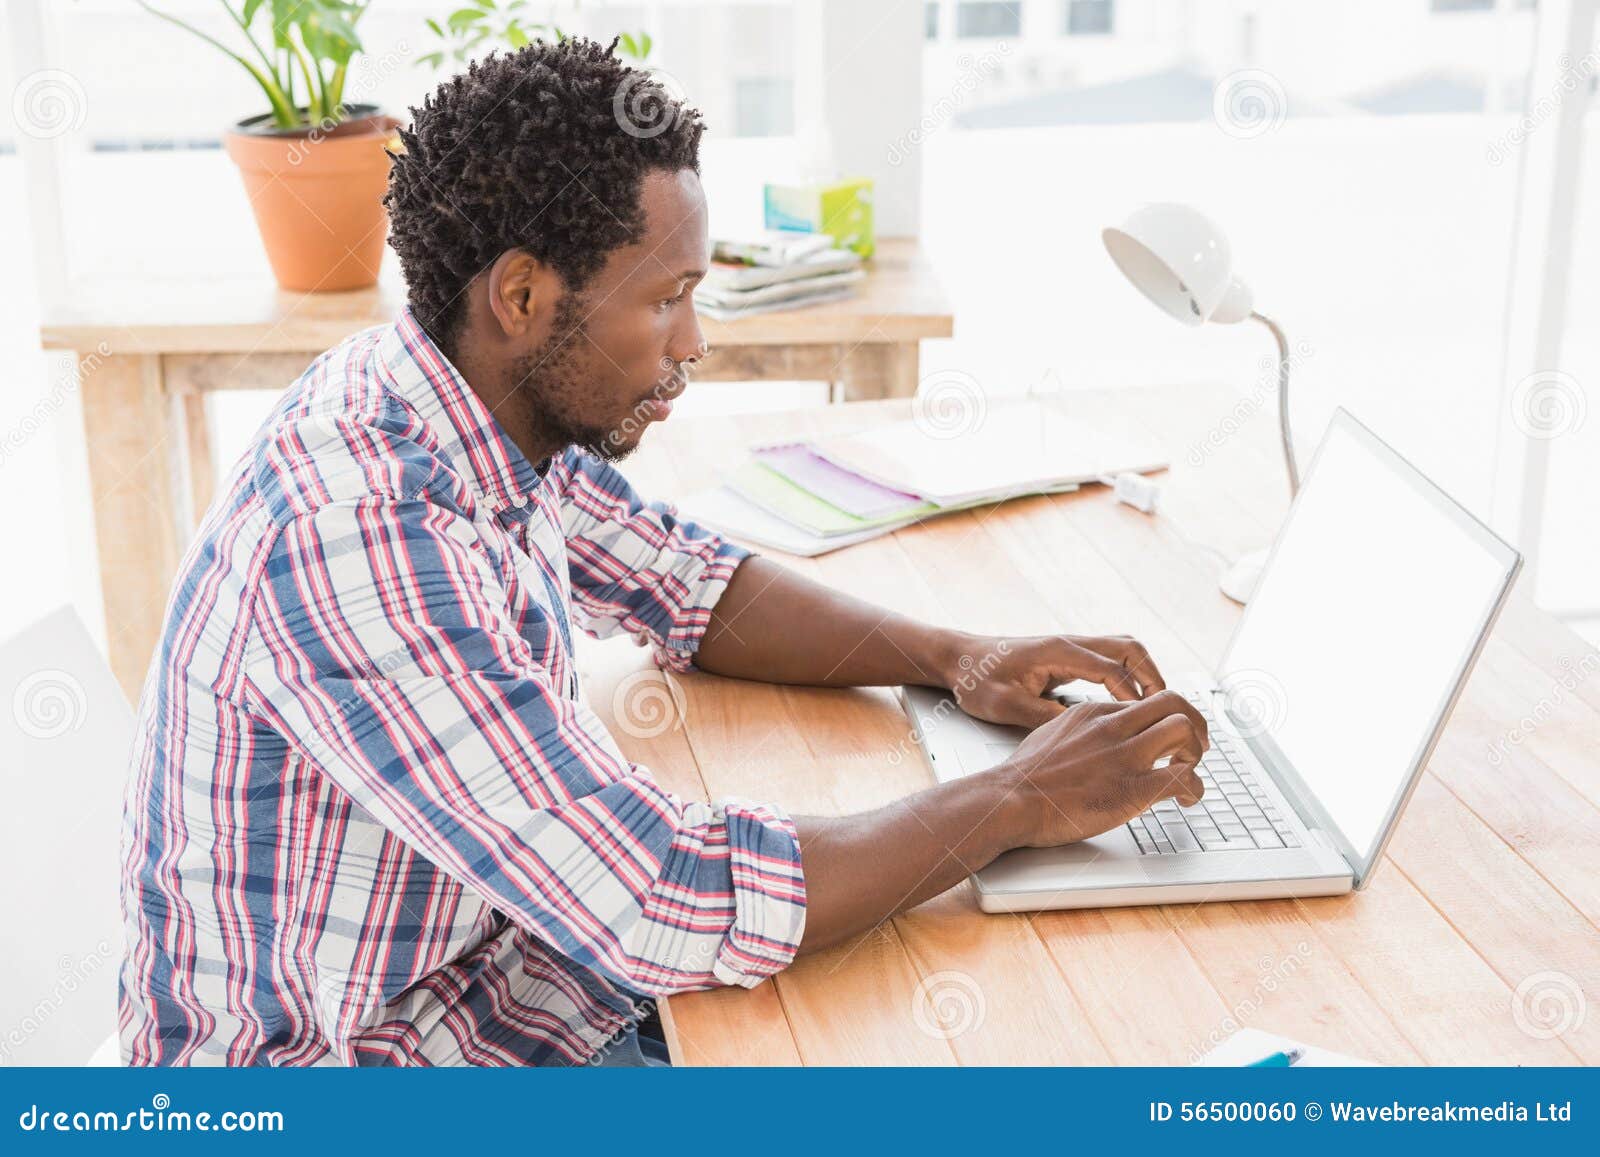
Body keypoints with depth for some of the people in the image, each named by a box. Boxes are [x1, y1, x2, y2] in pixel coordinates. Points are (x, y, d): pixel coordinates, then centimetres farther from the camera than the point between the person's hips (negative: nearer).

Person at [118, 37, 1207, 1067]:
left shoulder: (491, 410, -5)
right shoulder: (362, 544, -33)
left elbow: (689, 584, 12)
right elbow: (673, 913, -35)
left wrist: (953, 656, -4)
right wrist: (1021, 801, -23)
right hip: (359, 1056, -8)